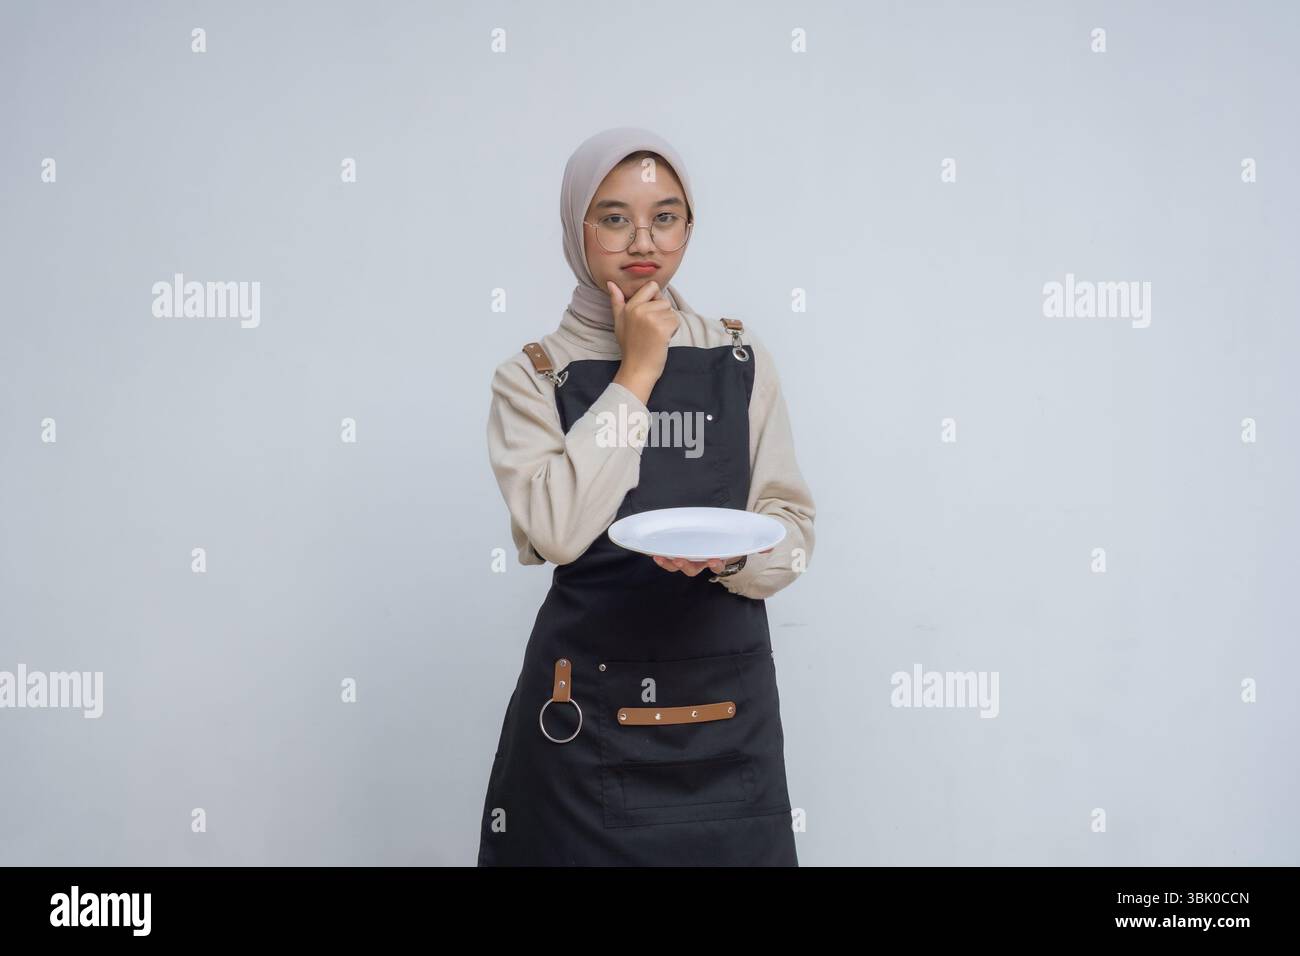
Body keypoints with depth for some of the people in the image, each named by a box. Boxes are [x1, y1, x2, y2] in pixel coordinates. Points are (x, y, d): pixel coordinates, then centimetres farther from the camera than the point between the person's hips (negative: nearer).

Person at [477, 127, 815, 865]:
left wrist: (729, 552, -20)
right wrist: (636, 374, -14)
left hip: (725, 693, 2)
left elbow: (793, 529, 1)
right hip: (588, 696, -1)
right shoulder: (533, 376, -2)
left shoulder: (742, 360, 3)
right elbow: (555, 531, -18)